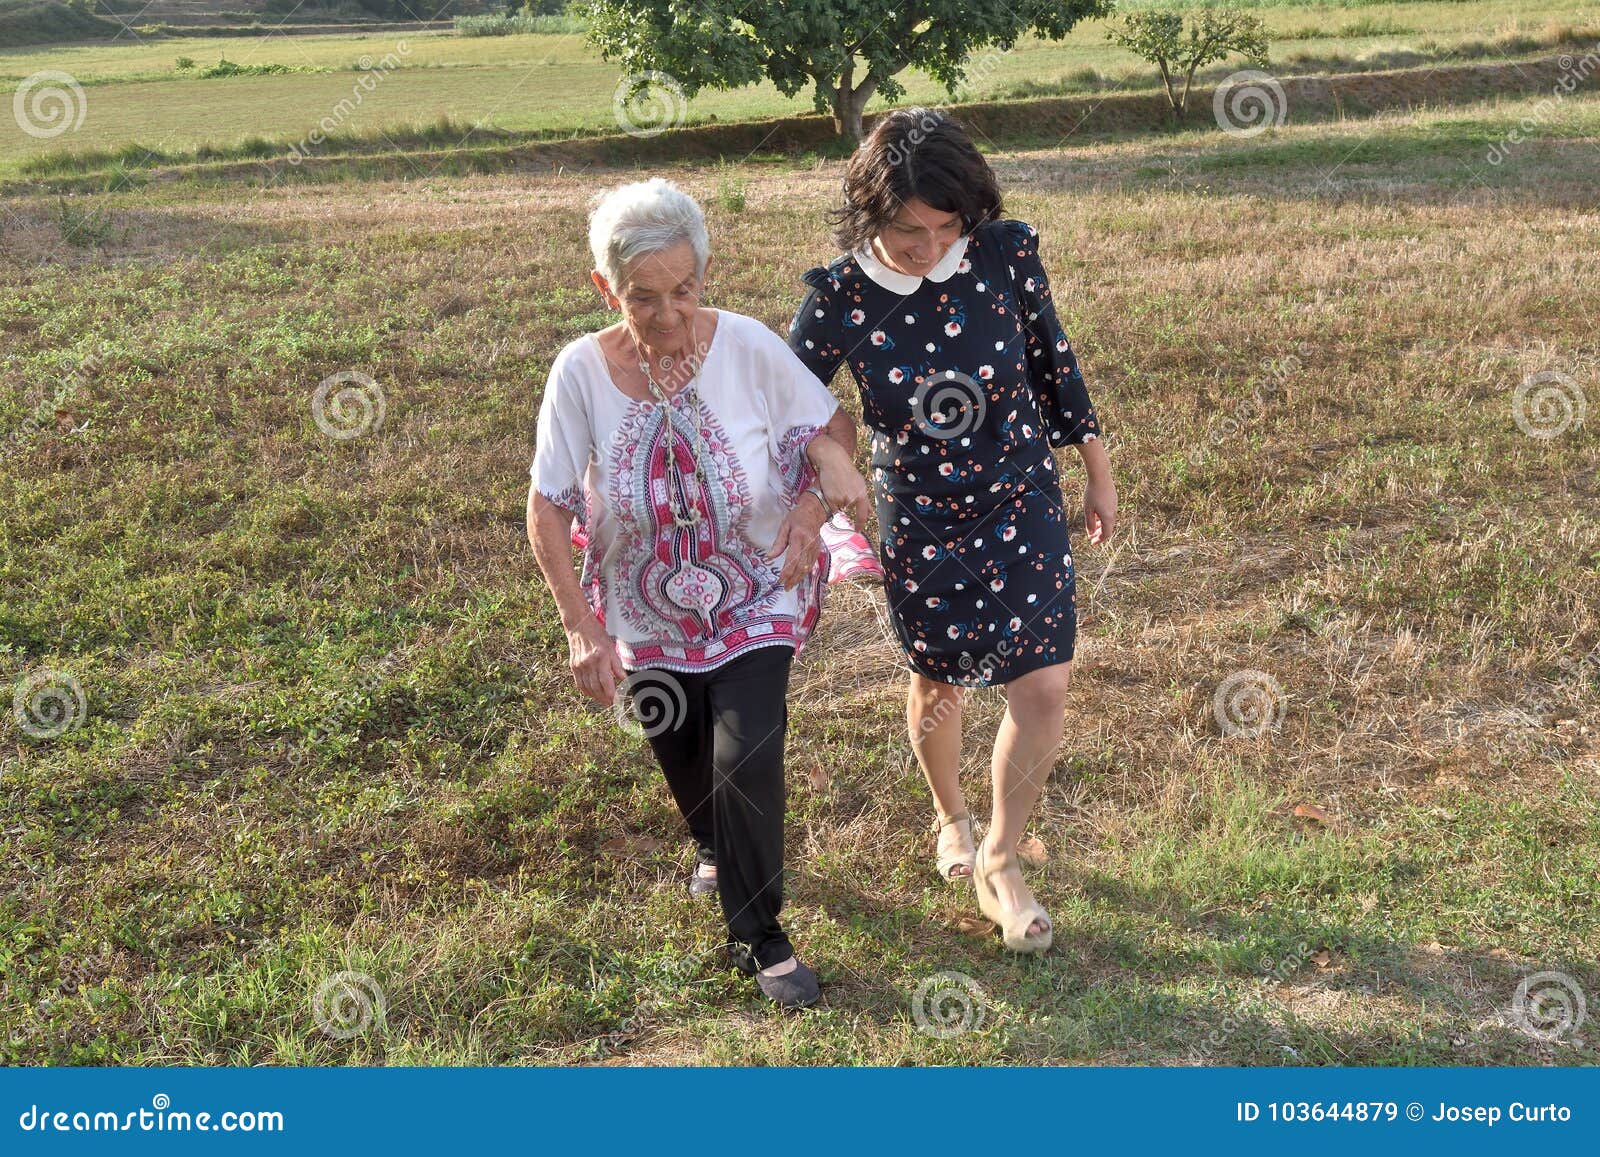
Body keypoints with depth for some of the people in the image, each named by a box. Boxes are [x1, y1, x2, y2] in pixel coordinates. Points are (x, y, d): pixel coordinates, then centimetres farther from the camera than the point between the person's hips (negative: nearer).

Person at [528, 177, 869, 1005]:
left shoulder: (748, 346, -20)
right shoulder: (581, 371, -19)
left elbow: (832, 427, -4)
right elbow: (548, 510, -11)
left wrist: (813, 510, -21)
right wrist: (583, 630, -16)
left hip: (755, 597, -1)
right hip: (648, 612, 2)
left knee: (748, 756, -15)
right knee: (683, 760, 20)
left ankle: (758, 935, 6)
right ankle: (718, 851, 55)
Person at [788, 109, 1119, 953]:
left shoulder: (1006, 254, -15)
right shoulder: (839, 297, -18)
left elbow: (1053, 360, 0)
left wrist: (1098, 469, 8)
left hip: (1022, 503, 1)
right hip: (920, 519, -1)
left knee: (1043, 690, -4)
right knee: (940, 684, 18)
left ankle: (1000, 862, 18)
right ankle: (951, 817, 49)